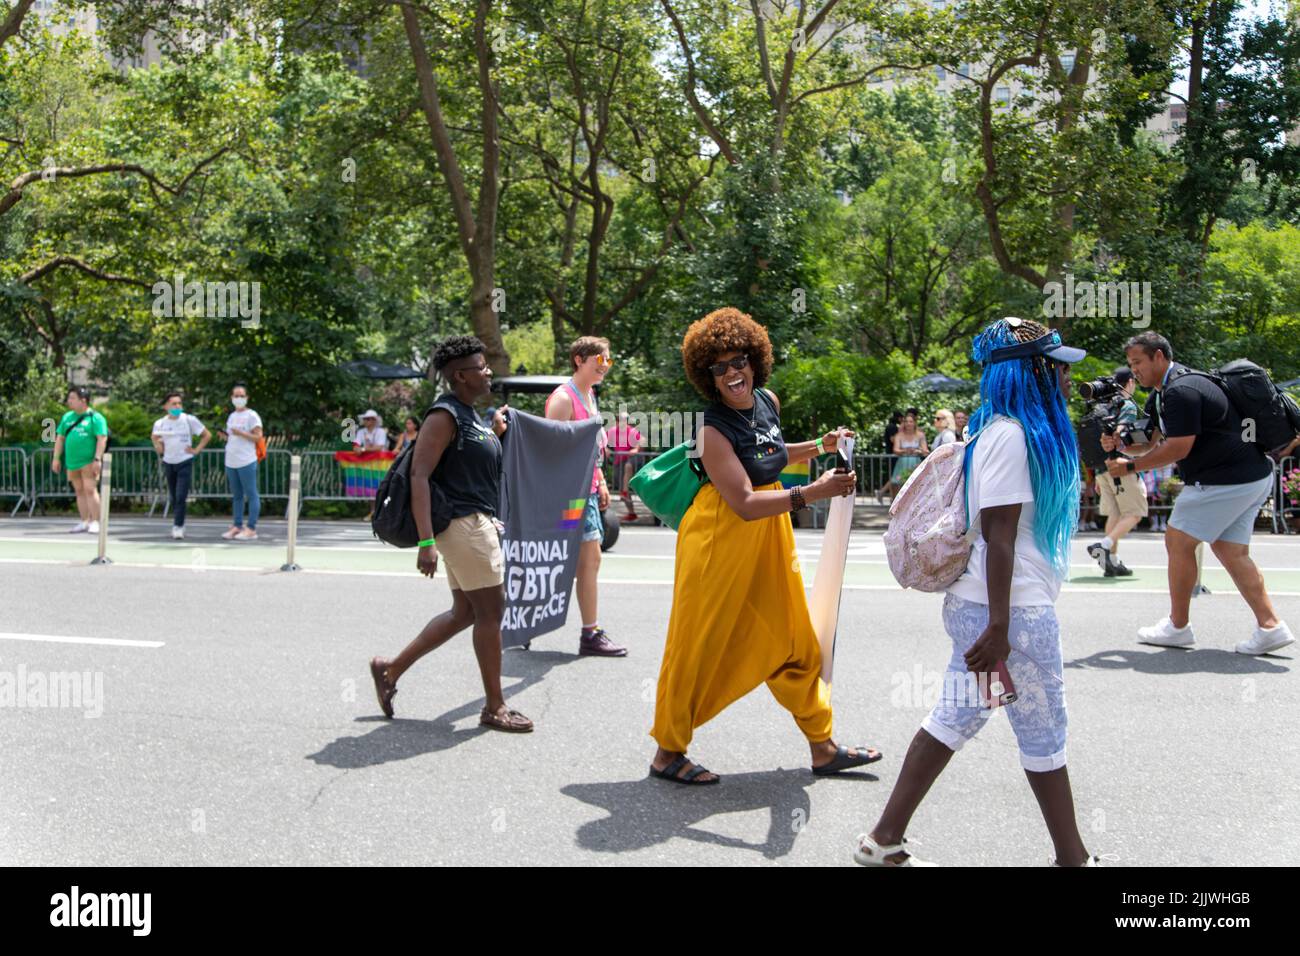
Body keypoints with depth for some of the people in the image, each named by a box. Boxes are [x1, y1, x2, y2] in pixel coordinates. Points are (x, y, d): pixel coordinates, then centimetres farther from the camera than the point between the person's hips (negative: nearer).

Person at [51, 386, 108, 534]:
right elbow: (60, 438, 19)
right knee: (79, 491, 8)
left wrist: (97, 459, -19)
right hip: (71, 461, 6)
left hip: (88, 461, -6)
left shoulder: (95, 417, -5)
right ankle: (84, 521, 13)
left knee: (90, 489, -11)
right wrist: (56, 458, 13)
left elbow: (102, 438, -11)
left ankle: (95, 522, -9)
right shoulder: (67, 417, 15)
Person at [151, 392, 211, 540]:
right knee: (173, 498, 10)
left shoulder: (189, 420, -7)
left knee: (181, 497, -13)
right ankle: (179, 525, 22)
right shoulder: (160, 423, 2)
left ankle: (178, 527, -11)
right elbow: (154, 436, 25)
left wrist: (196, 450, -7)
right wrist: (158, 447, 9)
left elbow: (207, 435, -1)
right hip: (168, 463, 4)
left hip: (185, 463, -4)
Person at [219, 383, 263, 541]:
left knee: (251, 495, -4)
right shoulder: (231, 416, 17)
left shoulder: (251, 415, -4)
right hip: (231, 462, 8)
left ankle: (251, 529, -4)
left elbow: (258, 437, -10)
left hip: (246, 462, -8)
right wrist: (224, 435, 5)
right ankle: (237, 526, 18)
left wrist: (241, 433, -20)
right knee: (236, 496, 12)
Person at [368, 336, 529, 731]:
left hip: (478, 523, 10)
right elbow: (419, 476, -21)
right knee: (490, 612, -4)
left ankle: (391, 669, 23)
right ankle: (494, 708, 5)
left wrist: (496, 433, 15)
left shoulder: (469, 415, 16)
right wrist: (426, 541, -28)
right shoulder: (444, 416, -14)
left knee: (465, 612, 15)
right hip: (464, 524, -10)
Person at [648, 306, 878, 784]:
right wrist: (812, 493, -30)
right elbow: (744, 504, -24)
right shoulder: (713, 429, -19)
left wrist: (820, 446, 13)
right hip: (720, 538, -7)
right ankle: (668, 752, 17)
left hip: (770, 535, 8)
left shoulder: (768, 402, 3)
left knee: (793, 639, 13)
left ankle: (822, 747, 24)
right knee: (698, 646, 2)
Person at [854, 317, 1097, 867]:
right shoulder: (1010, 434, -17)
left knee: (957, 718, 13)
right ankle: (1072, 857, 21)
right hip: (1013, 611, -10)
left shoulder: (1024, 429, 13)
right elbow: (999, 534, -22)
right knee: (1044, 733, 5)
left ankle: (884, 840, 18)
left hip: (979, 604, 10)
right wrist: (999, 628, -24)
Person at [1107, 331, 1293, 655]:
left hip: (1224, 481, -11)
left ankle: (1178, 626, 7)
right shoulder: (1162, 392, 16)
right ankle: (1271, 626, 8)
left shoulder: (1180, 391, -19)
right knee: (1230, 551, 11)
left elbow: (1178, 449, -21)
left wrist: (1130, 466, -13)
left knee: (1178, 541, -2)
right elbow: (1152, 442, 15)